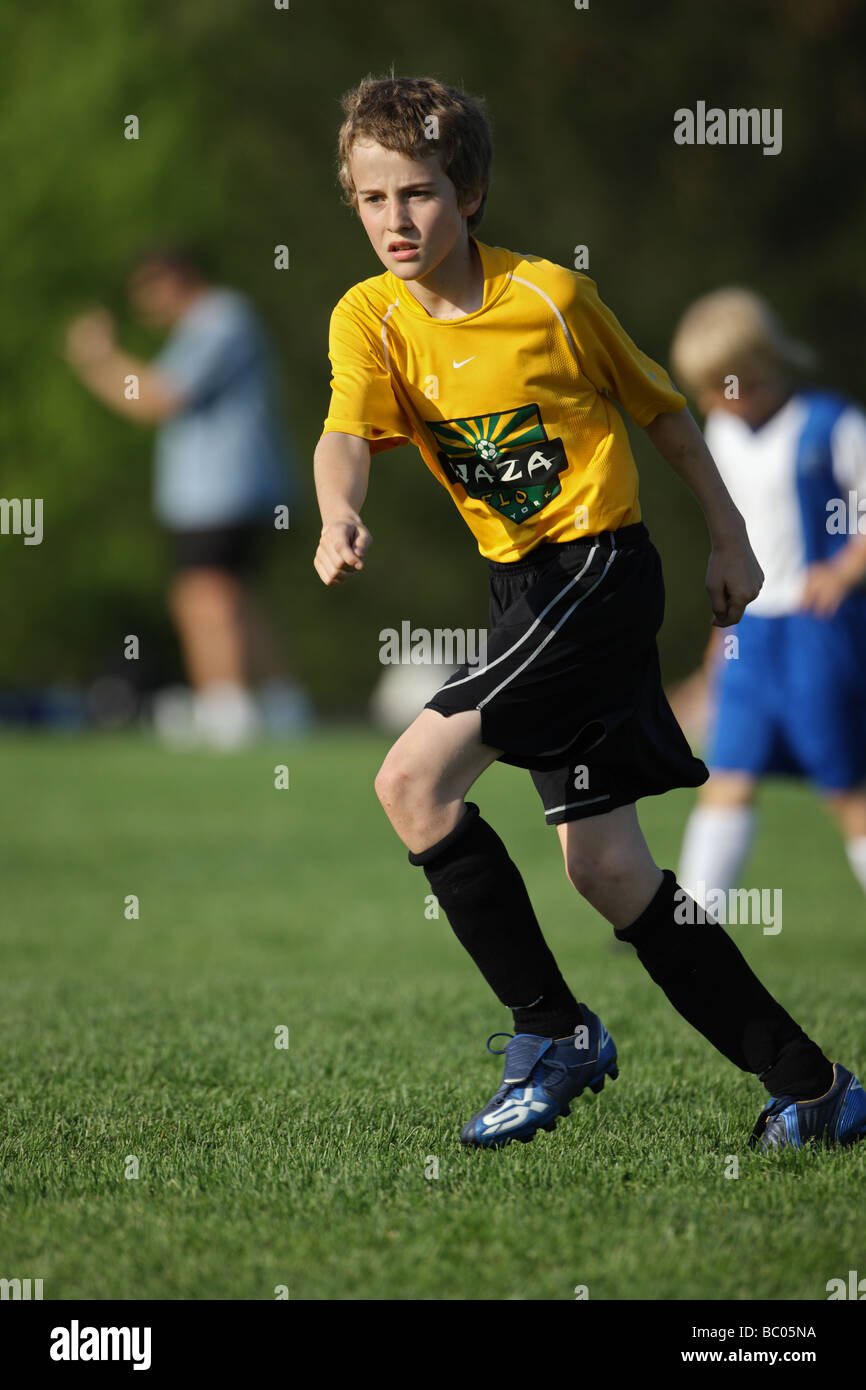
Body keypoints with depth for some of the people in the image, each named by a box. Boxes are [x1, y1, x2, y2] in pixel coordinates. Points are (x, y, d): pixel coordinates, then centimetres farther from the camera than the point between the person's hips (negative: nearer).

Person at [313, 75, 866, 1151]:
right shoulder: (370, 318, 0)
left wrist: (728, 537, 8)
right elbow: (348, 427, -19)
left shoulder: (552, 295, -8)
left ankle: (554, 1032, -7)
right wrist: (340, 516, -40)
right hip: (525, 587, 6)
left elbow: (661, 409, 5)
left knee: (413, 781, -18)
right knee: (606, 870, 5)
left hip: (602, 567, -6)